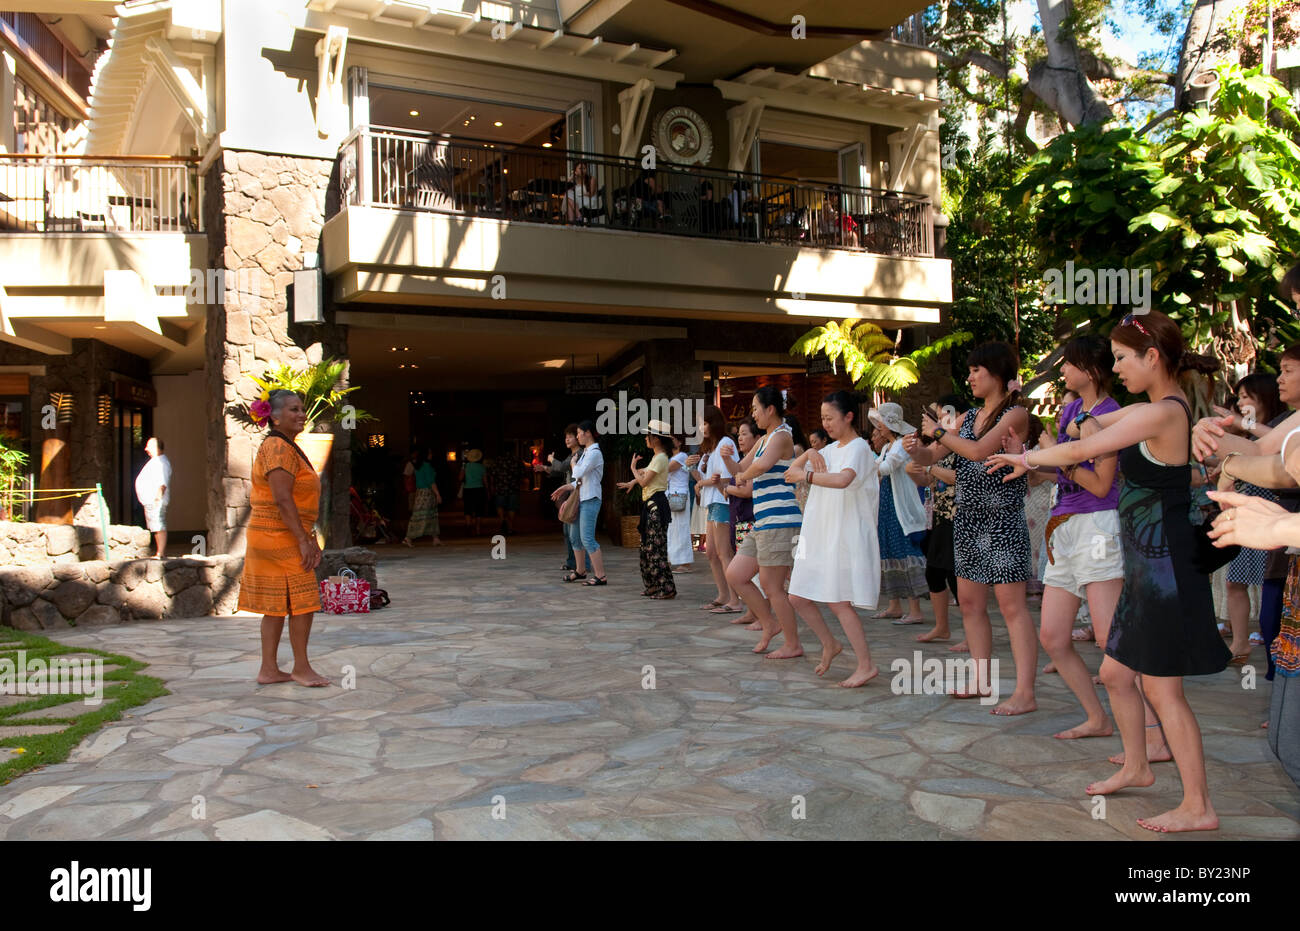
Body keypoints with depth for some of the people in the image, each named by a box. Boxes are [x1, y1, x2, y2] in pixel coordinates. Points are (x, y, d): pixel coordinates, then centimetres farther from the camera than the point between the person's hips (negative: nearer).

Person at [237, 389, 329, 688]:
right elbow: (282, 499, -22)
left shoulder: (287, 447, 17)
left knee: (278, 605, 12)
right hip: (281, 537, -10)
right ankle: (301, 668, 7)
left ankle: (269, 669, 18)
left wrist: (309, 538, 19)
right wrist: (304, 540, -22)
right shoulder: (278, 448, -15)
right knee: (303, 602, -3)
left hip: (271, 537, 10)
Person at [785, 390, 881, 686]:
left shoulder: (858, 447, -10)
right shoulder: (831, 449, 16)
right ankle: (829, 645, 26)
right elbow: (792, 471, 15)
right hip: (819, 537, 8)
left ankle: (866, 665, 1)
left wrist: (805, 475, -22)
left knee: (837, 601, -9)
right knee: (798, 597, 7)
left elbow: (842, 479, -31)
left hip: (845, 537, -8)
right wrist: (810, 454, -2)